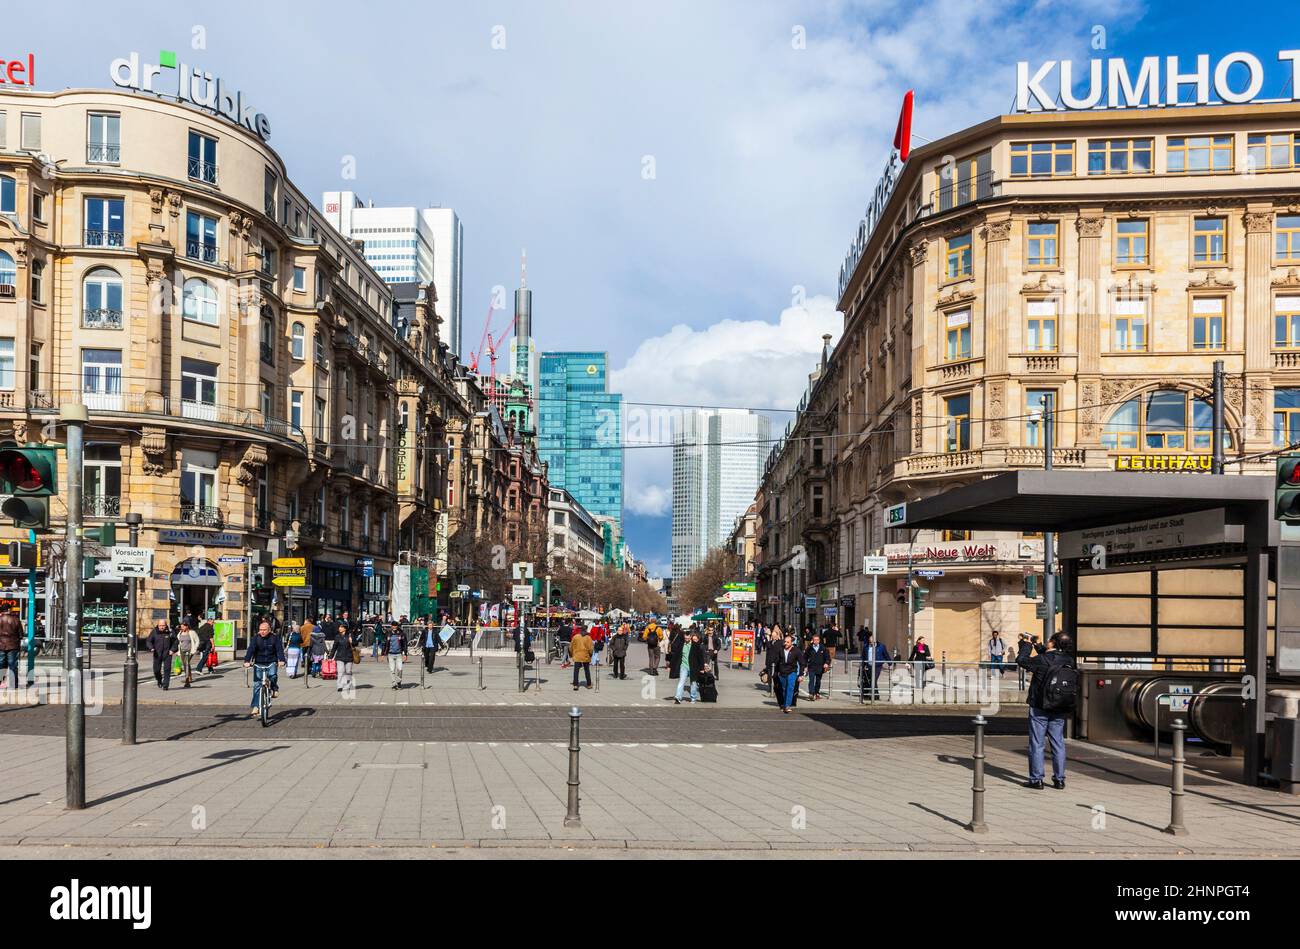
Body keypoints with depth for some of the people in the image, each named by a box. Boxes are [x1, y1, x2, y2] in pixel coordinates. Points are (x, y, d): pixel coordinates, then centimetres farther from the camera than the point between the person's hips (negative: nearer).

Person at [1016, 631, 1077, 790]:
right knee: (1058, 744, 11)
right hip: (1059, 711, 5)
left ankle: (1036, 779, 4)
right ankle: (1059, 779, 14)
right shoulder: (1068, 661, 0)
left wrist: (1026, 644, 8)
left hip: (1040, 708, -5)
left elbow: (1021, 660, -5)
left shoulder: (1042, 660, -18)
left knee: (1036, 744, 3)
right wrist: (1036, 646, 24)